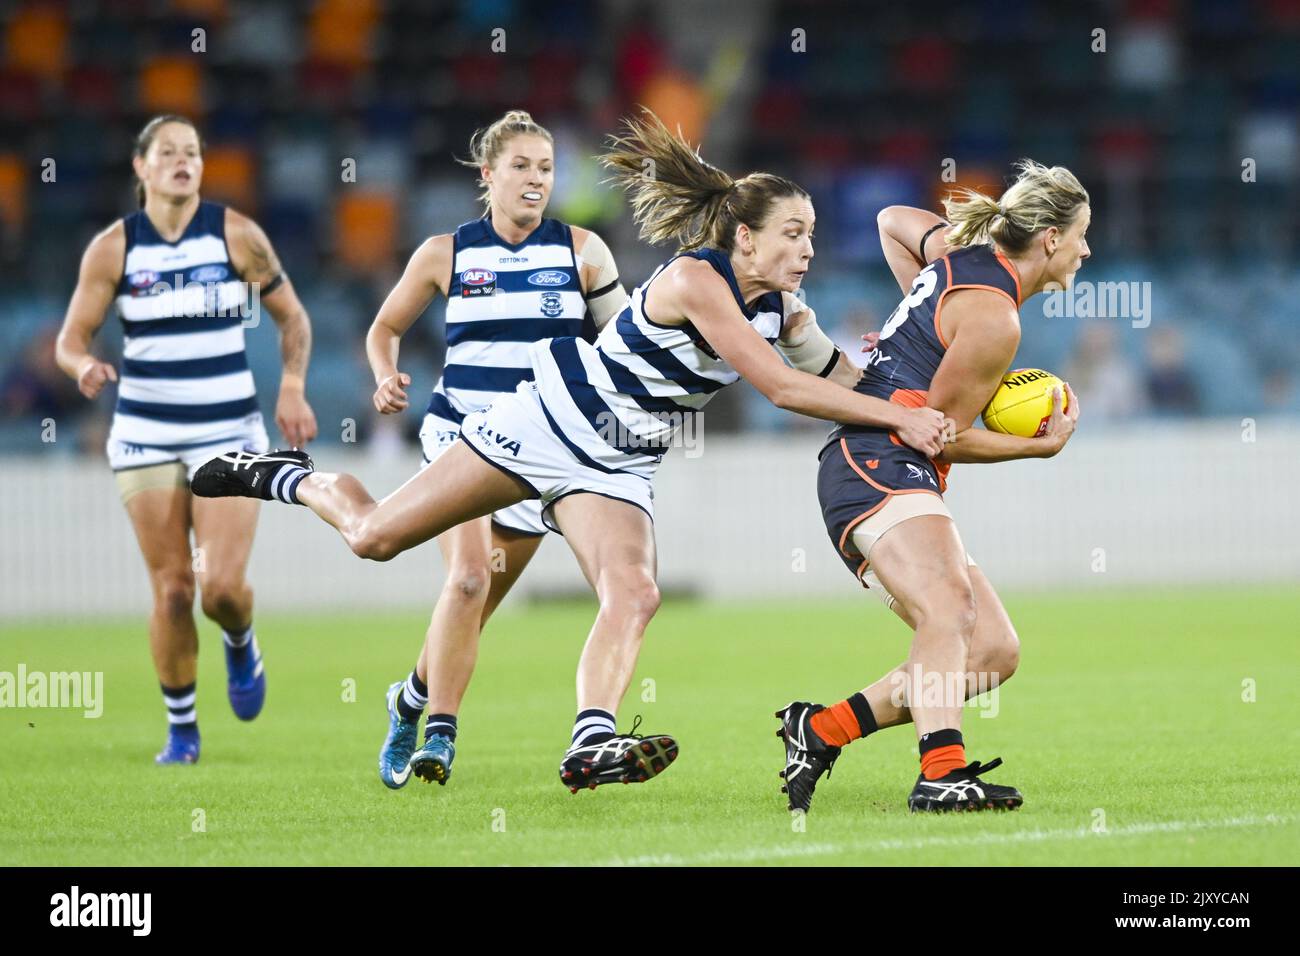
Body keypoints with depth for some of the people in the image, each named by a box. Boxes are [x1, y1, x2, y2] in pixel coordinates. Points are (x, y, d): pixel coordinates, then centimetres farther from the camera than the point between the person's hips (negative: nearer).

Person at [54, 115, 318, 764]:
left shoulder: (236, 235, -3)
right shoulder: (112, 248, -2)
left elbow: (291, 316, 8)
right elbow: (70, 339, 1)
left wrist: (293, 386, -6)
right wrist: (84, 367, -21)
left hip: (229, 430, -1)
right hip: (145, 434, 1)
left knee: (221, 586, -13)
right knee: (171, 589, -2)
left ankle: (241, 644, 23)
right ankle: (181, 728, 15)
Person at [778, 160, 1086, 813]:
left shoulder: (963, 251, 16)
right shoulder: (992, 318, -12)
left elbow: (894, 220, 37)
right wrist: (1042, 446, 3)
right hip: (878, 469, -10)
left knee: (995, 650, 1)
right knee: (947, 608, -34)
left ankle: (820, 731, 0)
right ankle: (943, 775, -55)